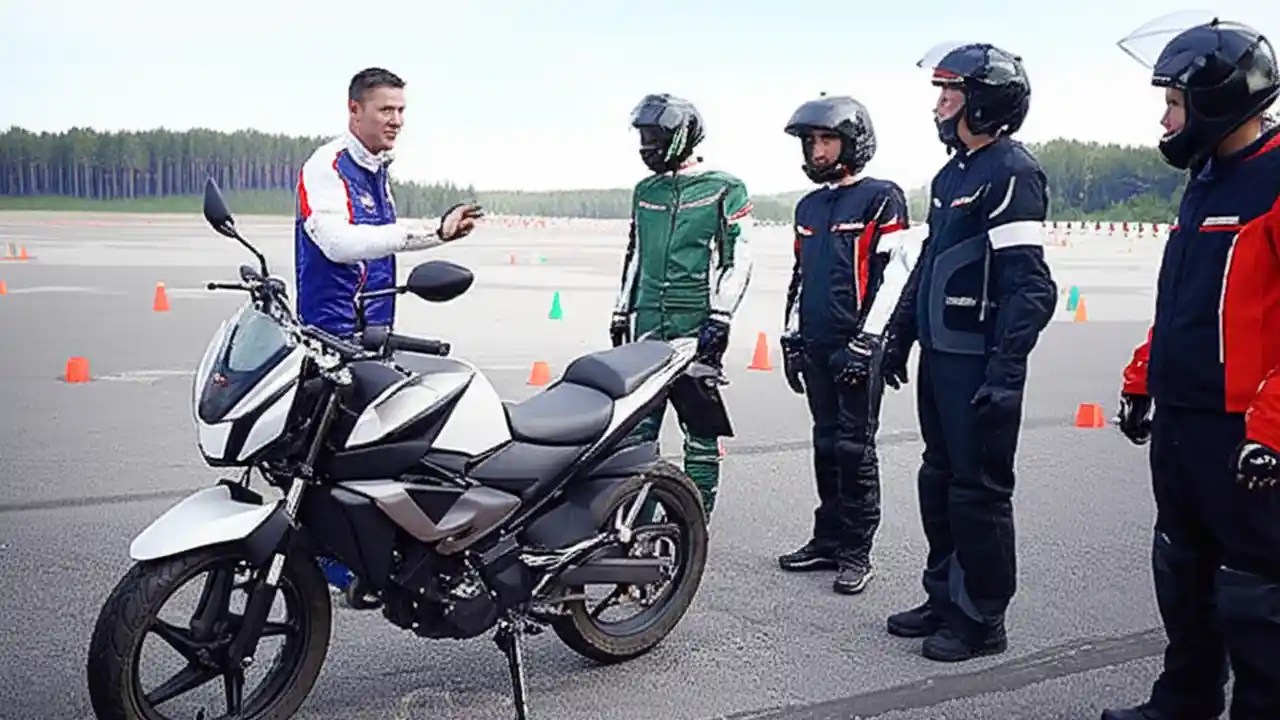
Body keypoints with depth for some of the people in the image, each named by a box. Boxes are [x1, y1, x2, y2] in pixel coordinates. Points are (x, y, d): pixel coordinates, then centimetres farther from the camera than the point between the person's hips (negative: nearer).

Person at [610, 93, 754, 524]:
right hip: (648, 325, 6)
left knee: (700, 427, -1)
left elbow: (739, 257, -6)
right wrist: (621, 311, 21)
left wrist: (720, 317, -13)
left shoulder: (725, 190, -1)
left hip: (697, 326, -5)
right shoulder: (645, 191, 18)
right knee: (638, 424, 4)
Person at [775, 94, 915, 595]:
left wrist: (866, 341, -17)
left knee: (855, 449, -4)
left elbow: (895, 275, -12)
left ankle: (857, 552, 5)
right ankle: (828, 540, 21)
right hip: (816, 346, 7)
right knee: (826, 445, 12)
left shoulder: (881, 199, -6)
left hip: (857, 347, -7)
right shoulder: (809, 206, 18)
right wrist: (791, 338, 17)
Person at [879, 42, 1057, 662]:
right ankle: (944, 597, 30)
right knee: (939, 481, 16)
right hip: (940, 356, 9)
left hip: (980, 365, -9)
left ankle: (981, 620, 12)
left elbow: (1028, 285, -20)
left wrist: (1006, 369, -25)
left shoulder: (1011, 173, -13)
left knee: (978, 492, 0)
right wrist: (900, 335, 22)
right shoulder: (951, 174, 16)